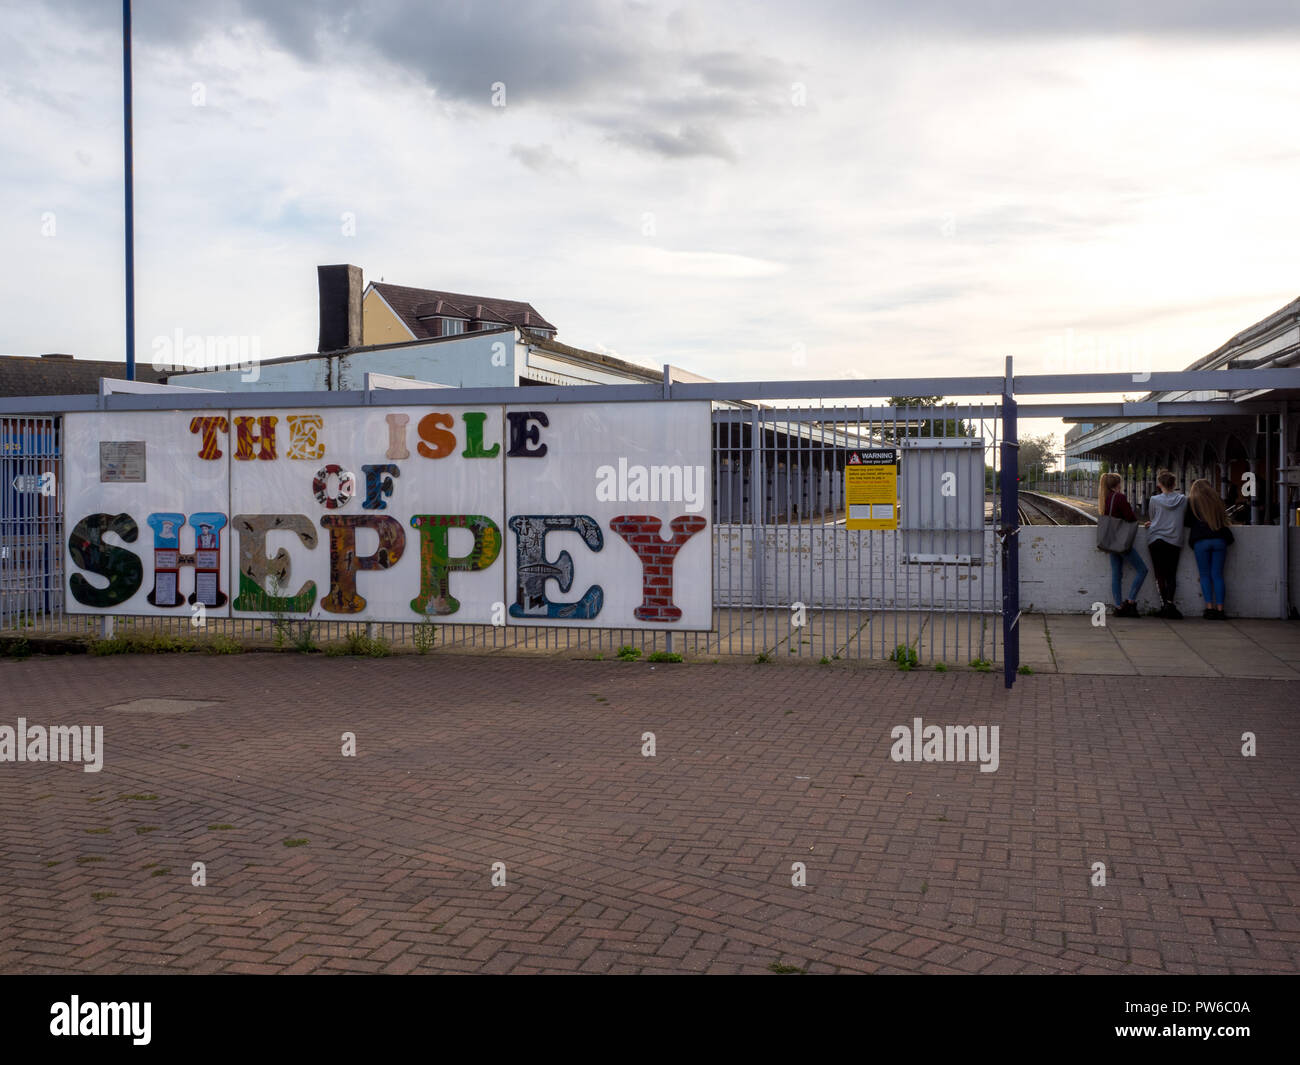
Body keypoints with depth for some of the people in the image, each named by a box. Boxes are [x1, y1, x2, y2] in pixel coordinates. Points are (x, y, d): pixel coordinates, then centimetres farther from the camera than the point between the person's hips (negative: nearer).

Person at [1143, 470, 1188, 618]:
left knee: (1160, 574, 5)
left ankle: (1164, 604, -4)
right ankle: (1170, 602, -13)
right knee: (1171, 574, 6)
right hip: (1174, 541, 1)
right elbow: (1183, 518, 13)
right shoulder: (1183, 499, 1)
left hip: (1156, 539, -1)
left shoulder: (1154, 500, -4)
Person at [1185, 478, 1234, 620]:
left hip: (1201, 541, -2)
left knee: (1205, 575, 3)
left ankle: (1209, 608, -5)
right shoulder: (1217, 499, 14)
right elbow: (1224, 518, 21)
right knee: (1218, 575, 4)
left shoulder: (1192, 501, 5)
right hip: (1219, 540, 2)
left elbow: (1186, 521, 2)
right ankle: (1220, 609, -1)